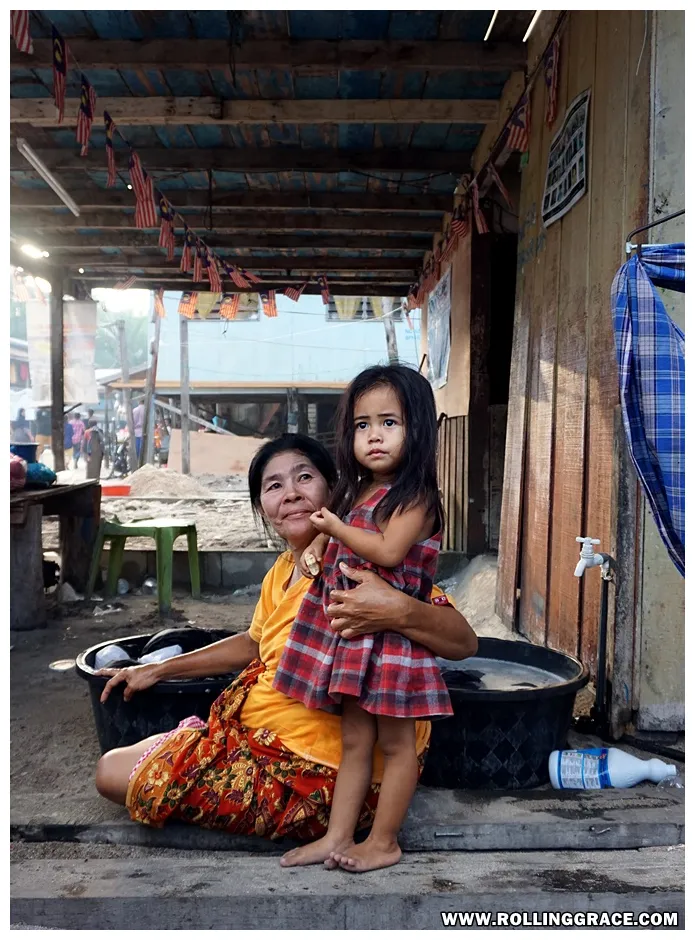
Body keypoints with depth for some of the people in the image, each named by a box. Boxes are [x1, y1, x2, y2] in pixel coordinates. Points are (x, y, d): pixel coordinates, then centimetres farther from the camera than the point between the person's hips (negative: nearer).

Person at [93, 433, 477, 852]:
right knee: (112, 767, 22)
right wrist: (158, 670, 25)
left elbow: (464, 642, -25)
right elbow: (254, 644, 23)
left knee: (114, 773, -2)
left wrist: (400, 610, -47)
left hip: (318, 778, -9)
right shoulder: (283, 570, 5)